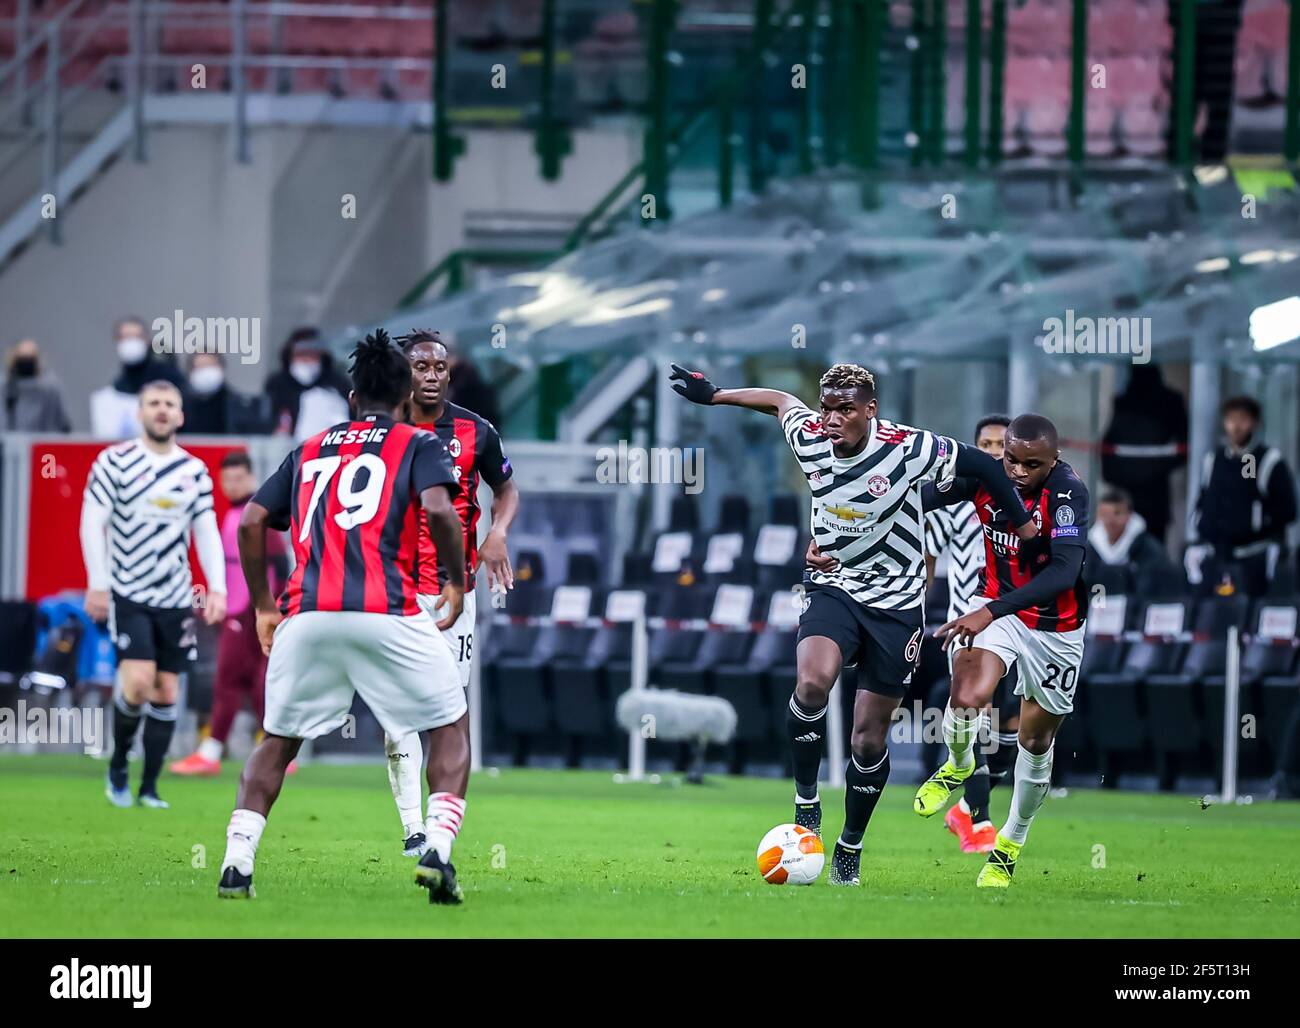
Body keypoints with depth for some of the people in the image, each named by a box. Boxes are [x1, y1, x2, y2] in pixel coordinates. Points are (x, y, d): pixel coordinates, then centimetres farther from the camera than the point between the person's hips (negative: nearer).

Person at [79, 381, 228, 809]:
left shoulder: (195, 471, 8)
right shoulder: (114, 462, -2)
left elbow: (207, 531, 9)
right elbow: (92, 522, -4)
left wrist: (216, 587, -2)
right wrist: (97, 583, -12)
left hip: (175, 598, 4)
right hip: (128, 593, -4)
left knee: (166, 692, 2)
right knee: (138, 682, -18)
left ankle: (149, 788, 11)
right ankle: (118, 764, 6)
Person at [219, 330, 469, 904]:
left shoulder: (309, 450, 24)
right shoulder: (418, 445, 12)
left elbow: (251, 521, 16)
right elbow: (438, 509, -7)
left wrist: (263, 607, 23)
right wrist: (456, 582, 5)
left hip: (307, 616, 3)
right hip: (387, 612, -3)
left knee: (277, 741, 19)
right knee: (451, 727, 12)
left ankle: (236, 866, 6)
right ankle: (437, 852, -7)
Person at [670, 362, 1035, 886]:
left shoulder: (906, 447, -20)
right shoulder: (809, 438, -8)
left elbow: (983, 465, -8)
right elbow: (781, 400, 15)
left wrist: (1026, 529, -1)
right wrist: (714, 395, 21)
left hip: (895, 602, -2)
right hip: (832, 587, 2)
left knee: (869, 738, 1)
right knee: (812, 681, -30)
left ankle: (850, 849, 21)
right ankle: (806, 804, -13)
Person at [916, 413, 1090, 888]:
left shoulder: (1067, 492, -28)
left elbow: (1064, 571, -38)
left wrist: (991, 612, -47)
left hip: (1056, 630, -2)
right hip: (999, 611, 2)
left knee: (1036, 740, 11)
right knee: (966, 697, -24)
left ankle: (1011, 844, 34)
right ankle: (958, 765, 12)